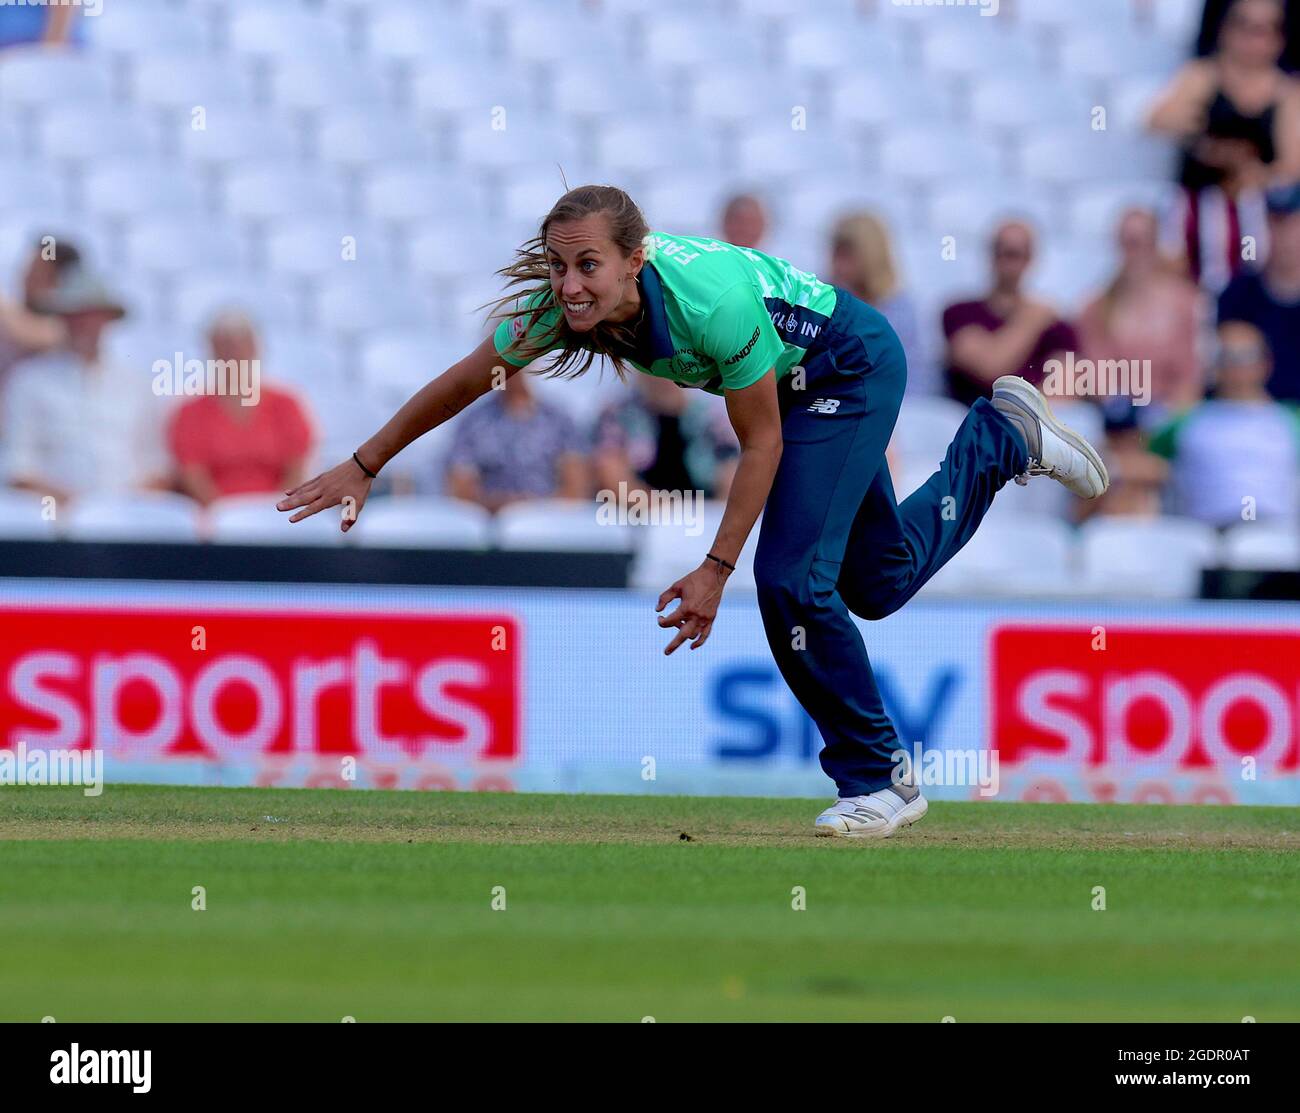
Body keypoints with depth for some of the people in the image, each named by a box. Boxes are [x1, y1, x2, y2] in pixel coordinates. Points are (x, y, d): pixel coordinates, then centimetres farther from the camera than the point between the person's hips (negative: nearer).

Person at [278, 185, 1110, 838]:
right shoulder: (565, 305, -25)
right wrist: (363, 467, -1)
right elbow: (464, 381, -7)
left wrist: (716, 571, -27)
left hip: (851, 367, -7)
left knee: (792, 579, -18)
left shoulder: (711, 299, -42)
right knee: (877, 584, 19)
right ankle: (1003, 438, 43)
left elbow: (761, 440, -28)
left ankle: (879, 779, 2)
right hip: (790, 381, 7)